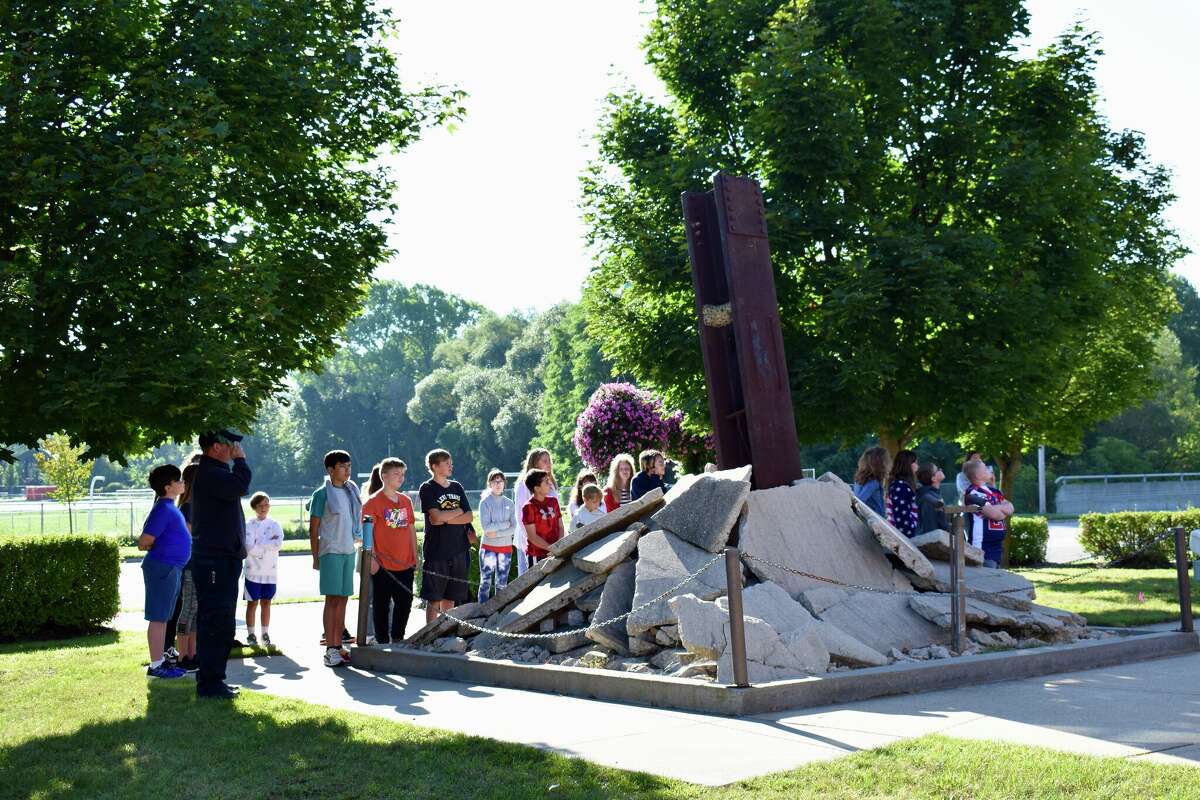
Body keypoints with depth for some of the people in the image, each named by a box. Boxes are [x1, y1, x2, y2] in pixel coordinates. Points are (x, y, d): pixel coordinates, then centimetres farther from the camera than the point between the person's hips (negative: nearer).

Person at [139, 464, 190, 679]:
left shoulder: (170, 508, 13)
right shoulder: (162, 509, -17)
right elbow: (143, 543, -18)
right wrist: (160, 549, -3)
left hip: (171, 569, 10)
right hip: (162, 568, -10)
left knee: (163, 617, 14)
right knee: (158, 617, -4)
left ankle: (160, 661, 22)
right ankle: (155, 665, 1)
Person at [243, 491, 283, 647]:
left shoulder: (274, 525, 6)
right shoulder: (249, 526, -1)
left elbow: (279, 543, -11)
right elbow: (249, 548, -14)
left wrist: (259, 544, -13)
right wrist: (269, 543, -10)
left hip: (270, 571, 2)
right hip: (253, 571, -2)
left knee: (266, 602, 10)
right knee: (252, 603, 3)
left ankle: (265, 634, 17)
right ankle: (251, 635, 10)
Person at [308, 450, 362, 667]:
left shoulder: (352, 491, 12)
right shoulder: (322, 494, -6)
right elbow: (313, 528, -5)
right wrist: (315, 557, -7)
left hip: (349, 551, 6)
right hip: (330, 551, -6)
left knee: (343, 599, 8)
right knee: (332, 599, -5)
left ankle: (338, 645, 15)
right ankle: (330, 649, -3)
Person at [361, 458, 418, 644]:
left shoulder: (406, 500, 12)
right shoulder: (373, 501, -7)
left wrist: (415, 557, 14)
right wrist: (371, 558, -18)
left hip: (405, 564, 6)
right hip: (382, 565, -6)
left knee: (405, 603, 11)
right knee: (381, 605, 4)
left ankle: (398, 639, 27)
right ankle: (382, 642, 14)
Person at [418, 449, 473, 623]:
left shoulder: (457, 487, 12)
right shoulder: (427, 488, -4)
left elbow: (469, 517, 4)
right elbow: (436, 517, -16)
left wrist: (446, 519, -9)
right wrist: (458, 511, -3)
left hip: (458, 550, 5)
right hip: (436, 551, -5)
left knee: (450, 598, 10)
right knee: (433, 599, -1)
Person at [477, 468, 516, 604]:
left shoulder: (510, 504, 6)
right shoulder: (485, 502, -3)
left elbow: (513, 528, -3)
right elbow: (486, 527, -14)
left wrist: (496, 533, -13)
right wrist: (505, 523, -9)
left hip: (506, 547, 3)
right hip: (488, 547, -3)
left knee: (502, 584, 9)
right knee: (486, 582, -2)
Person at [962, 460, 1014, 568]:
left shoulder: (993, 491, 16)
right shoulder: (973, 493, -15)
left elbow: (1010, 508, 7)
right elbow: (996, 515, -19)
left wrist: (994, 508, -12)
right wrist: (1003, 509, 4)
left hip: (997, 545, 9)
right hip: (983, 547, -9)